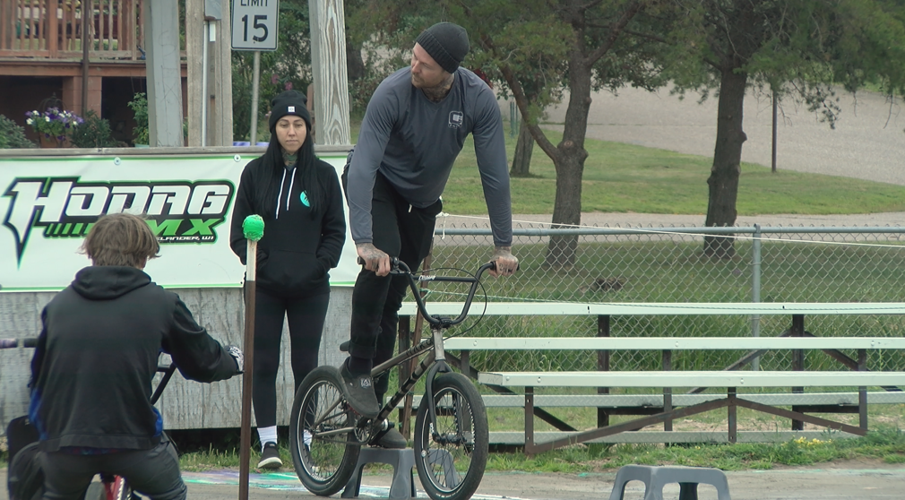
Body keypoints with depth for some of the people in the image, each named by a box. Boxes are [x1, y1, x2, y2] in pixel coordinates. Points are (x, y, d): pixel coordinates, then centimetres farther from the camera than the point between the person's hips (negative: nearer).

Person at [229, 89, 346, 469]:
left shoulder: (324, 175, 5)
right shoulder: (255, 173, 5)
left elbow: (336, 230, 8)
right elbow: (239, 230, 6)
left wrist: (317, 266, -7)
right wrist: (259, 263, -9)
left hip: (310, 289, 0)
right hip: (264, 287, 0)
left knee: (305, 366, 1)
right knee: (264, 365, -2)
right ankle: (268, 442, 2)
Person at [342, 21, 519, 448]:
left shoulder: (478, 100, -24)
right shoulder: (392, 93, -32)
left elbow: (494, 173, -18)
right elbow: (363, 166, -37)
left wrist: (503, 246, -18)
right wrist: (364, 242, -46)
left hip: (421, 198, 3)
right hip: (378, 185, -3)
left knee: (392, 301, 6)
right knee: (382, 261, -31)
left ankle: (375, 413, 11)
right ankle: (357, 370, -20)